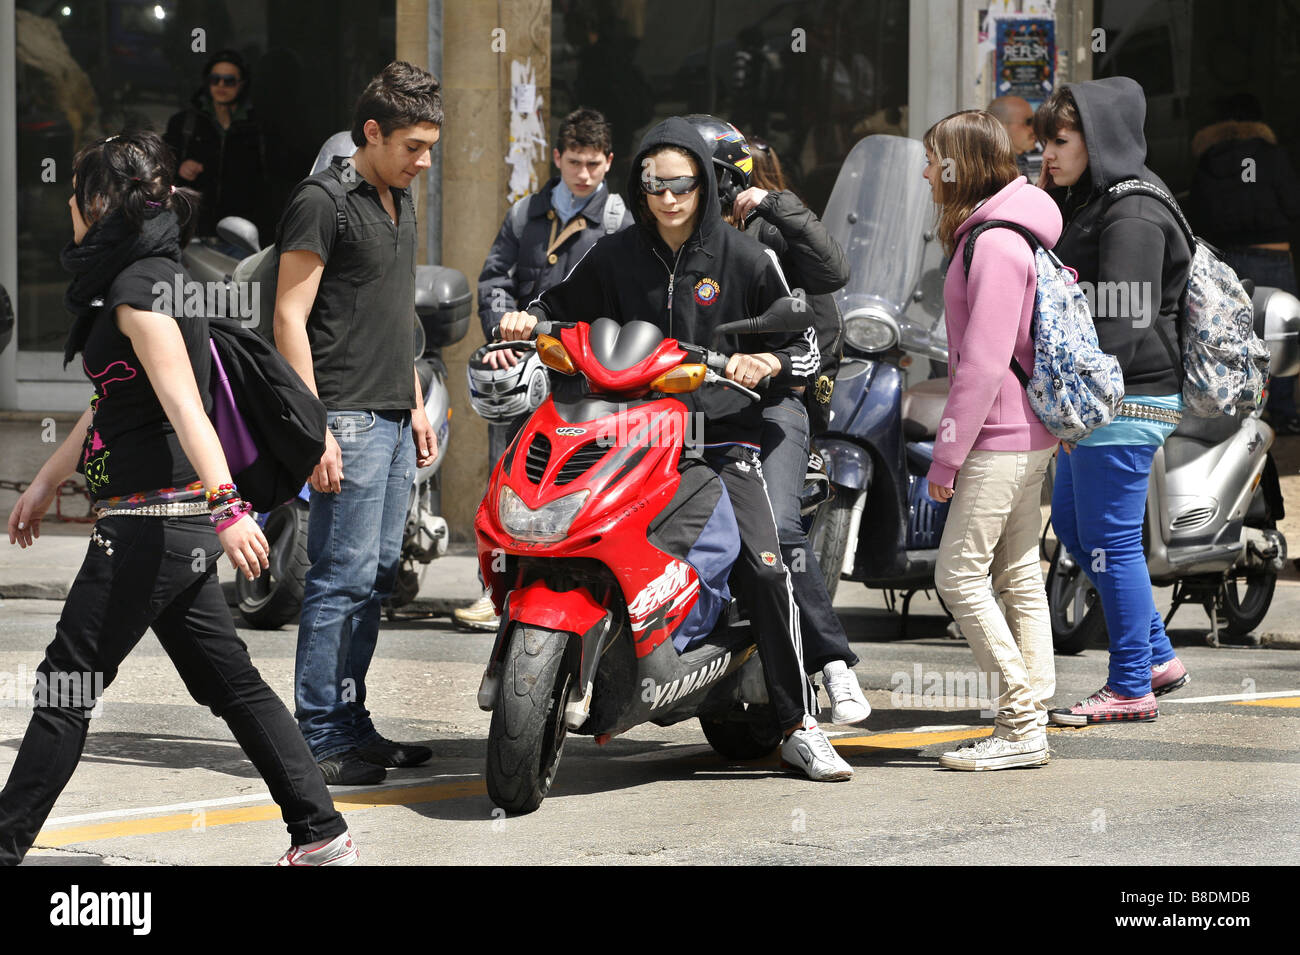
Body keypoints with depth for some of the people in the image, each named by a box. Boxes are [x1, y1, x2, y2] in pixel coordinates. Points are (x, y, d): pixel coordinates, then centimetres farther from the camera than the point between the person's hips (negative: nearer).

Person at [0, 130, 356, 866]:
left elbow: (183, 404, -27)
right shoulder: (149, 275, 17)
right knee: (231, 682, 11)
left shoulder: (140, 288, -14)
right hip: (175, 526, 10)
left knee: (68, 686, -4)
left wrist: (225, 504, -37)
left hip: (153, 519, -10)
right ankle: (322, 834, 11)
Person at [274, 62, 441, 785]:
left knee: (377, 577, 9)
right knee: (342, 578, -10)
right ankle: (319, 739, -6)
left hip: (394, 421, 9)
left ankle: (351, 724, 15)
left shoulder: (400, 203, 18)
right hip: (348, 420, -9)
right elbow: (290, 318, -12)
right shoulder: (323, 202, -9)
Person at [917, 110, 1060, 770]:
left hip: (1000, 440, -10)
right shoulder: (994, 233, 13)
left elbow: (983, 363, -21)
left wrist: (946, 456, -18)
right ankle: (1030, 722, 13)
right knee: (1019, 576, 11)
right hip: (1027, 435, 10)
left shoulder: (995, 245, -18)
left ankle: (1022, 727, -8)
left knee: (960, 575, -8)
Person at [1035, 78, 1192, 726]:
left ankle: (1132, 688, 5)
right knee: (1073, 527, 18)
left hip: (1126, 403, -11)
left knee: (1111, 543, -5)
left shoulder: (1133, 215, -17)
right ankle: (1157, 657, 27)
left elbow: (1124, 326, -23)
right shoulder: (1086, 202, 15)